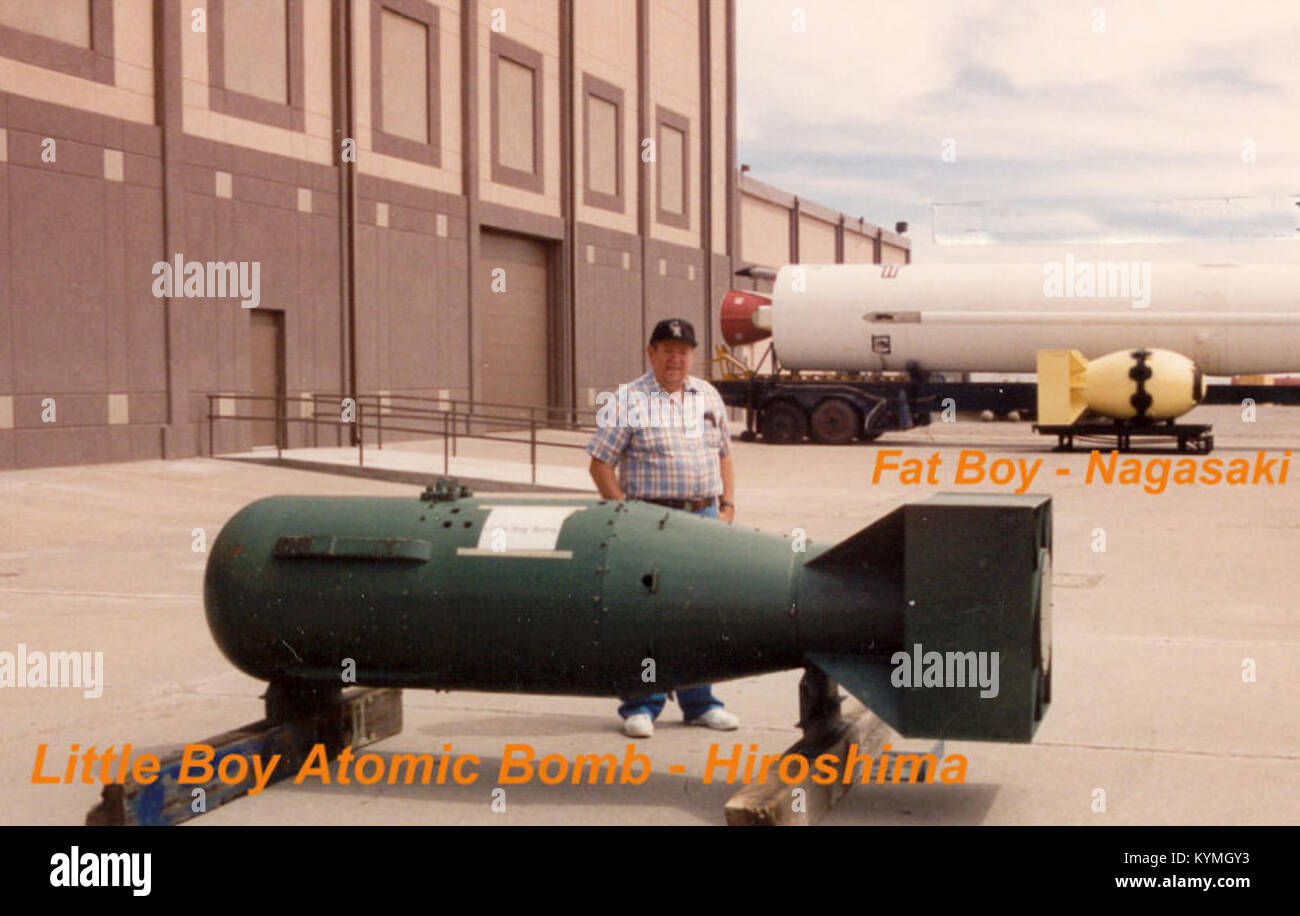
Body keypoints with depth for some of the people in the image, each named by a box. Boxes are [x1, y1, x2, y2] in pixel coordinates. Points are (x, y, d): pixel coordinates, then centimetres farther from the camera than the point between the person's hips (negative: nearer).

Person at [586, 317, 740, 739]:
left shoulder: (708, 396, 13)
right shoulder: (629, 400, -3)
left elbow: (723, 454, 21)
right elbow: (600, 465, -5)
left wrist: (726, 505, 11)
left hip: (704, 518, 5)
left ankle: (699, 703, 21)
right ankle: (640, 707, 7)